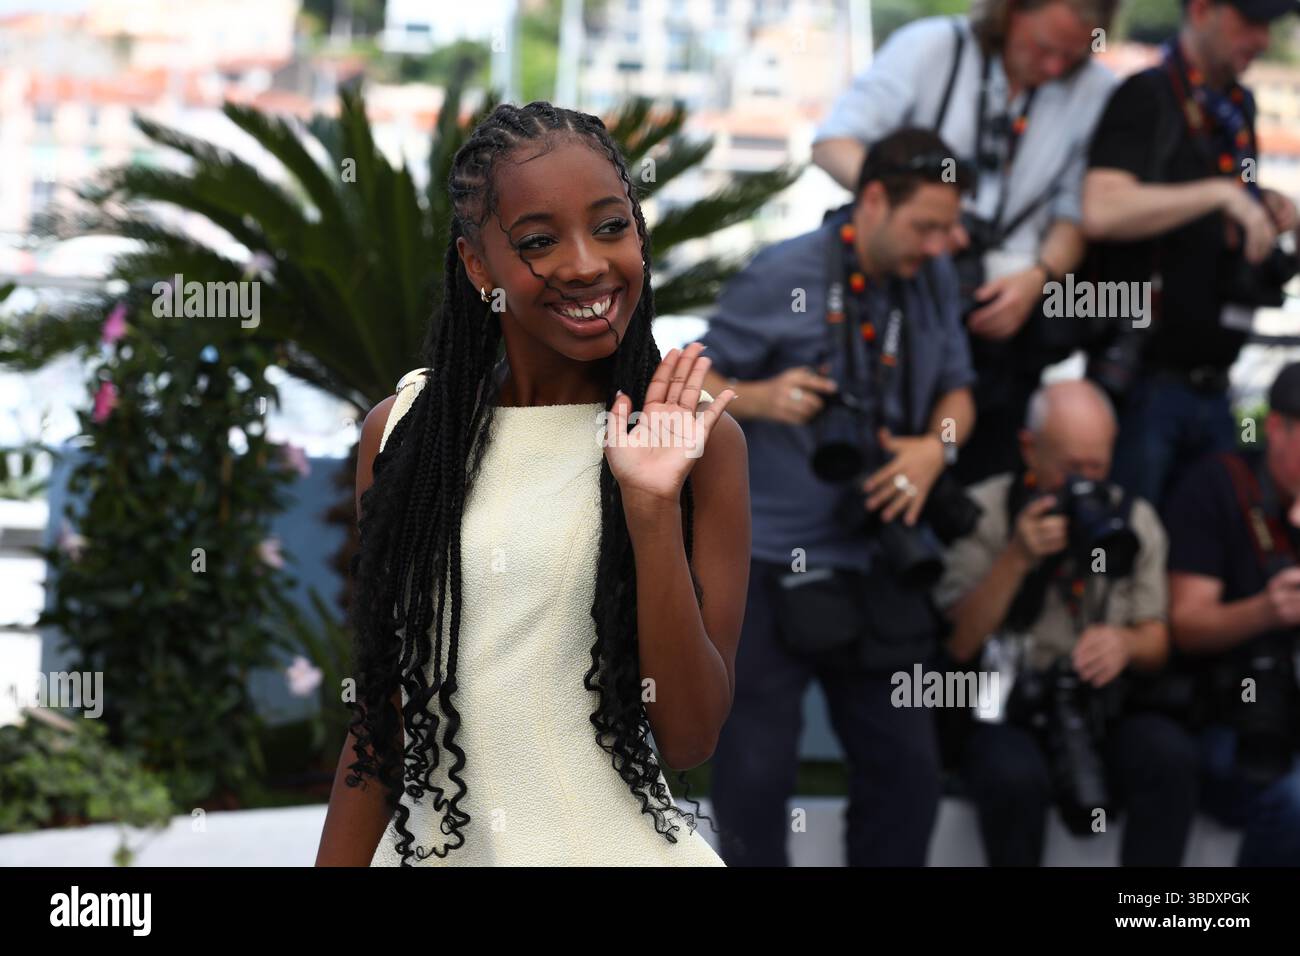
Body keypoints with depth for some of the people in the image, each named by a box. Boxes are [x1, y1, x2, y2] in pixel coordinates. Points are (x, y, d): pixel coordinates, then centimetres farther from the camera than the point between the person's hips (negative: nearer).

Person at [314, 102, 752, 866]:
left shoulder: (697, 439, -6)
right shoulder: (404, 430, 0)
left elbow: (692, 738, -11)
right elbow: (379, 712, 5)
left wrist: (651, 510, -18)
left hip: (612, 846, -2)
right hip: (431, 844, 3)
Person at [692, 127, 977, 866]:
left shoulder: (934, 279, 4)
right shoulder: (781, 278, -11)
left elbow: (957, 392, 14)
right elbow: (697, 386, -6)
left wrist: (935, 446, -8)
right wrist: (760, 397, -26)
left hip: (872, 570, 5)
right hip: (768, 571, -5)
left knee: (907, 770, 8)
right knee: (757, 775, -3)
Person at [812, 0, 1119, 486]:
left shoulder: (1096, 93, 3)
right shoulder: (930, 46, -1)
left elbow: (1078, 213, 7)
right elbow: (832, 144, -5)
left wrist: (1038, 278, -12)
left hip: (1010, 305, 1)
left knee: (989, 475, 1)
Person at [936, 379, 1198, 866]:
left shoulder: (1134, 520, 9)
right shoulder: (982, 513, -1)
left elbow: (1158, 645, 12)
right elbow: (957, 645, -8)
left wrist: (1127, 643, -12)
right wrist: (1017, 560, -19)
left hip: (1104, 711, 3)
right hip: (1006, 715, -3)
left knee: (1171, 756, -30)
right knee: (1015, 776, -37)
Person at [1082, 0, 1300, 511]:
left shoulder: (1238, 109, 15)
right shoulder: (1146, 99, -10)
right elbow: (1103, 212, -26)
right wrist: (1220, 192, -24)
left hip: (1211, 387, 8)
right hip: (1143, 383, -8)